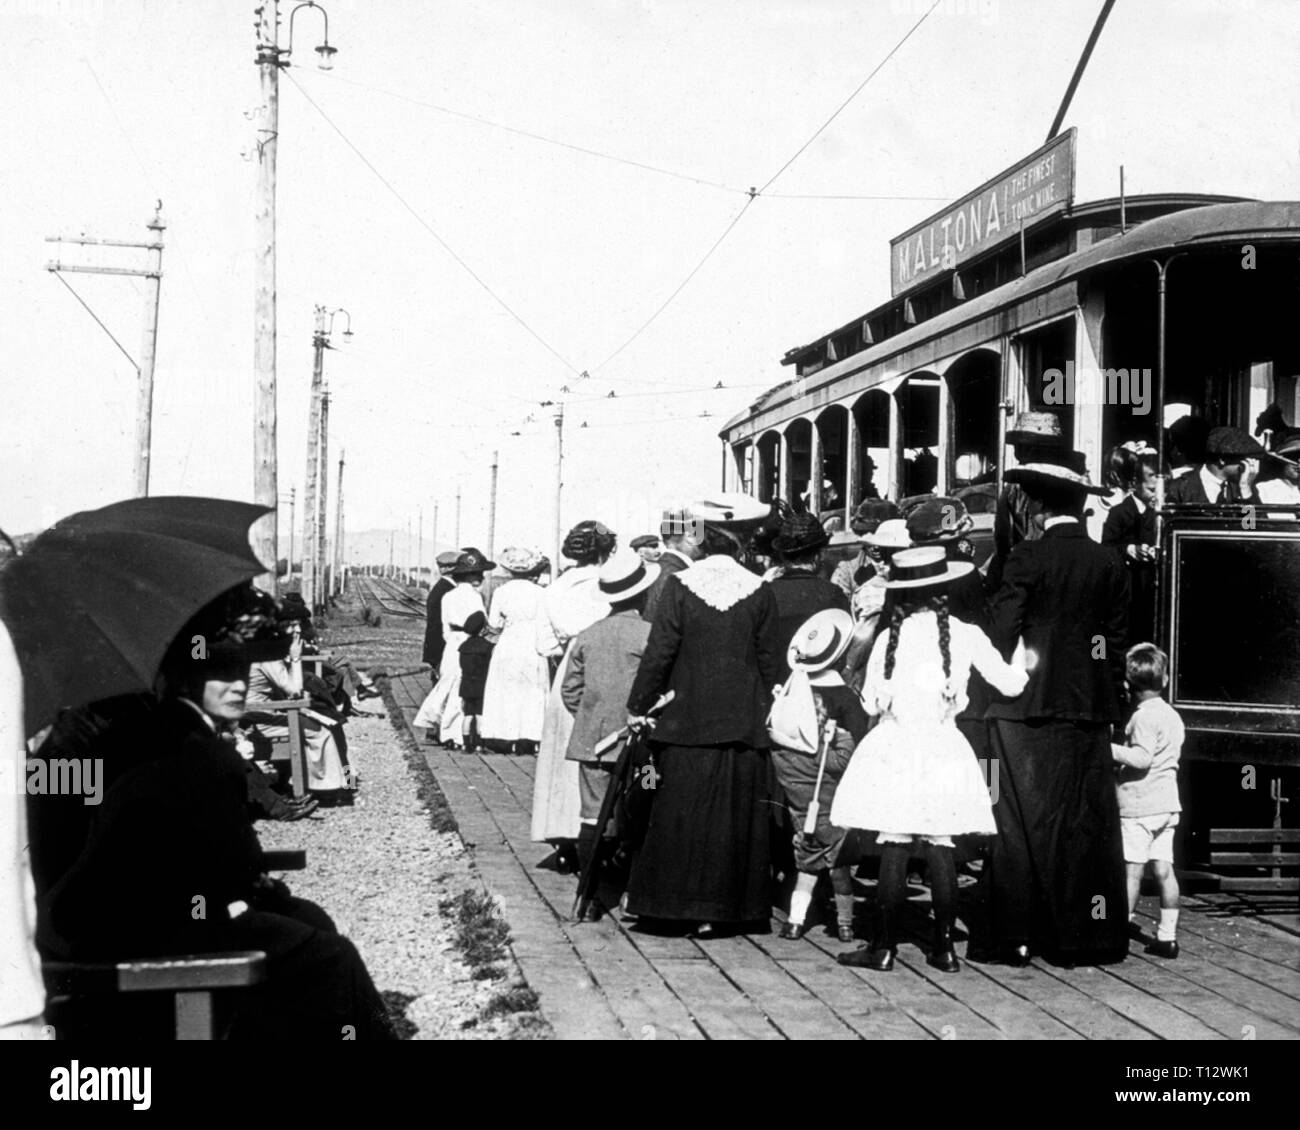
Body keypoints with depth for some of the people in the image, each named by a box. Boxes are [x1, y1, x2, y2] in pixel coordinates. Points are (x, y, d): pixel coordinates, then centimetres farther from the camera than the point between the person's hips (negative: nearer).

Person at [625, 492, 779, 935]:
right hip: (742, 728, 1)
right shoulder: (760, 592, -2)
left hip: (687, 723, -1)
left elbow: (659, 653, -6)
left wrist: (638, 706, 3)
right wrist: (763, 708, 14)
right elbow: (769, 662, 3)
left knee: (680, 816, 7)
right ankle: (717, 908, 11)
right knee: (733, 816, 8)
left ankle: (679, 903, 10)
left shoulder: (680, 586, -7)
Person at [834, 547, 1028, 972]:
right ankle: (944, 946, 9)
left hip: (895, 748, -1)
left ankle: (884, 946, 3)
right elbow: (1009, 683, 4)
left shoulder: (889, 637, -3)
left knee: (894, 849, 0)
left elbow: (871, 701, 2)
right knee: (941, 847, 6)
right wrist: (1026, 670, 24)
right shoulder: (965, 635, -2)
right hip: (942, 747, 1)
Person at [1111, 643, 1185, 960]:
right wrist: (1121, 763, 24)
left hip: (1138, 806, -8)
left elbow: (1141, 758, -24)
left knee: (1132, 870, -2)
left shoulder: (1143, 717, -13)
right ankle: (1167, 936, 9)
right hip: (1167, 803, 8)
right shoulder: (1173, 716, 13)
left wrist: (1108, 749, -18)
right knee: (1164, 868, 7)